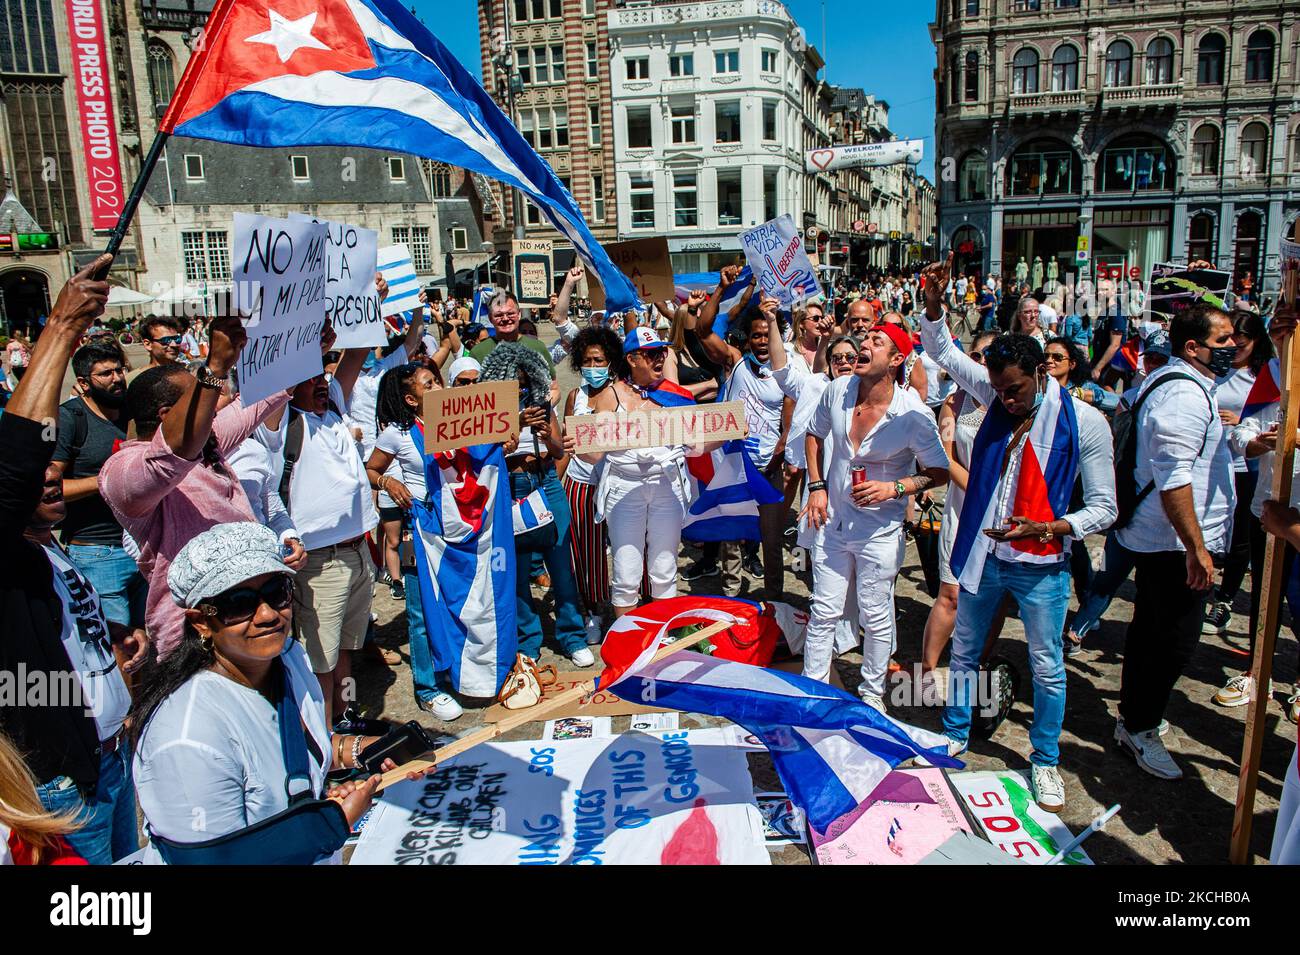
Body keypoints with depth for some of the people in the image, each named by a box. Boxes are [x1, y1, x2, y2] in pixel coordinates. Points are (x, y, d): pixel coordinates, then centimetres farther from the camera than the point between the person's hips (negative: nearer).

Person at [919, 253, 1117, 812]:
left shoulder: (1084, 422, -13)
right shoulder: (997, 395, -2)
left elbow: (1103, 508, -8)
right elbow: (943, 351, 4)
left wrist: (1050, 528, -24)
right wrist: (935, 304, -15)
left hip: (1041, 564, -3)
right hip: (981, 554, 4)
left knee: (1047, 668, 9)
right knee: (963, 653, 16)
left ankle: (1044, 761, 30)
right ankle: (954, 739, 36)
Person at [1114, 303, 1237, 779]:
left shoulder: (1170, 381, 14)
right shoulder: (1185, 395, -21)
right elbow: (1174, 478, -27)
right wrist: (1196, 547, -25)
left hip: (1153, 538, 11)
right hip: (1176, 542, -11)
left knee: (1149, 629, 19)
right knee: (1176, 639, -2)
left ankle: (1133, 719, 31)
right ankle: (1140, 728, 12)